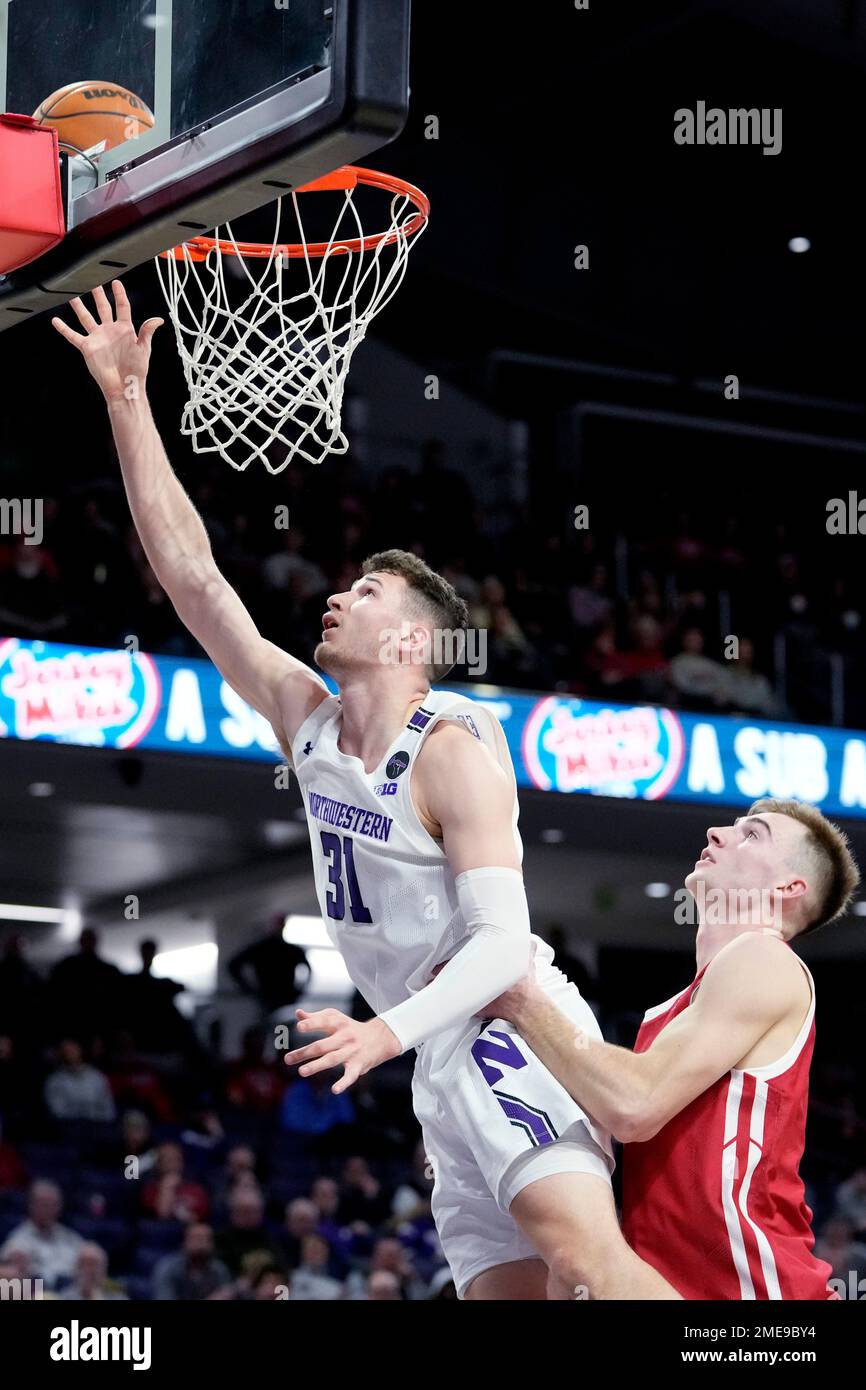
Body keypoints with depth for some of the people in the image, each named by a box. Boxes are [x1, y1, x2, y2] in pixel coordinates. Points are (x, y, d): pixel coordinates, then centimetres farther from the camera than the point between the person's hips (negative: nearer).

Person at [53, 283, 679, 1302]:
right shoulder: (306, 720, 12)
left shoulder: (453, 748, -9)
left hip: (507, 1024, -8)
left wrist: (391, 1029, -34)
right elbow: (190, 573, 12)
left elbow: (504, 941, -17)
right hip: (447, 1057, 8)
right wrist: (126, 400, 7)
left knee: (581, 1247, -31)